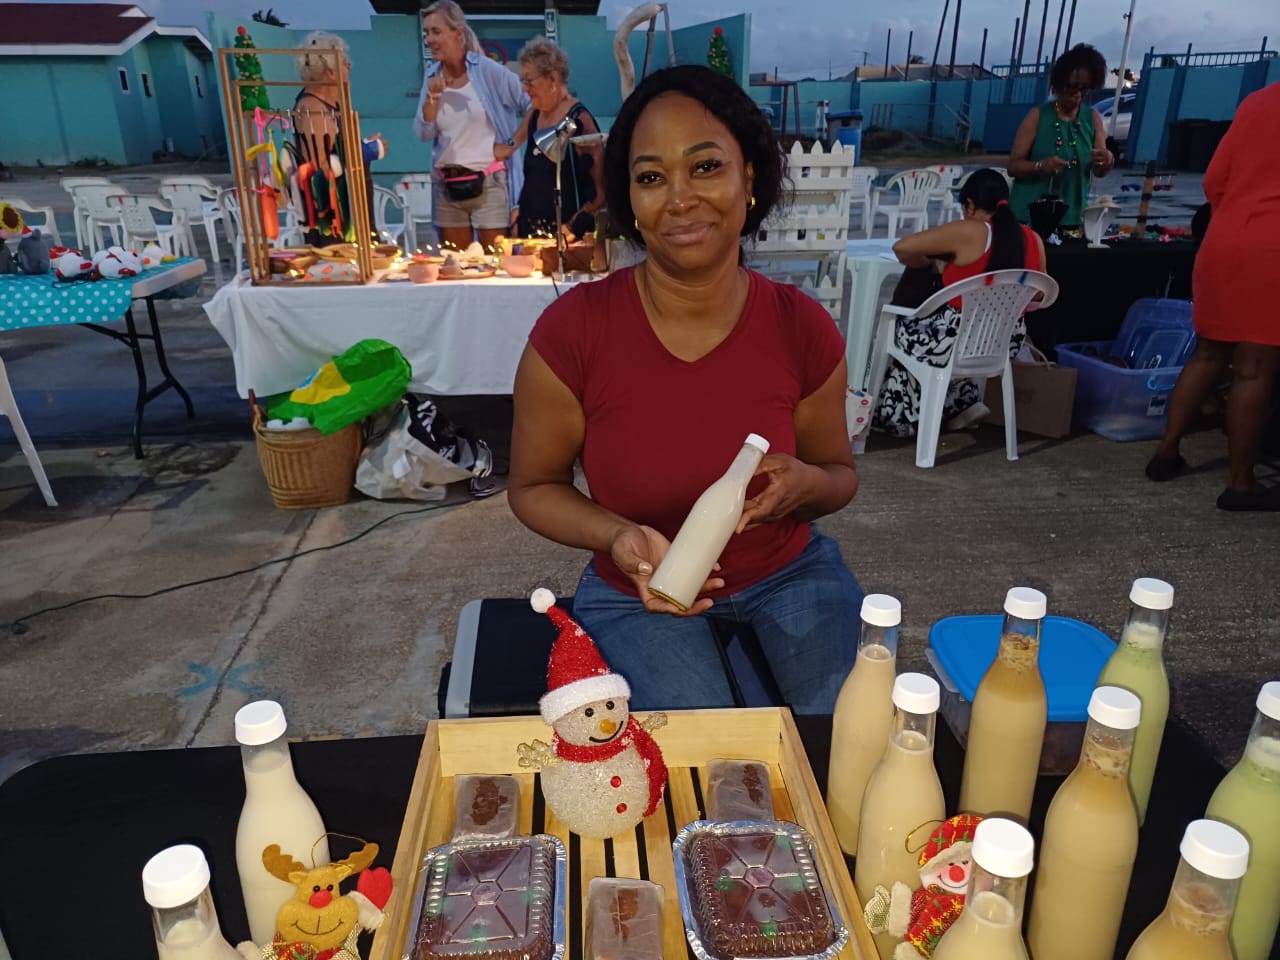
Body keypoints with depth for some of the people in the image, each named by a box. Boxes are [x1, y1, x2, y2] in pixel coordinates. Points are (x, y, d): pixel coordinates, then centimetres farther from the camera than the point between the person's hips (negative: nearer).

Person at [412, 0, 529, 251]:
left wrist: (514, 141, -8)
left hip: (488, 181, -5)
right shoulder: (432, 76, 8)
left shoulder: (488, 71, -7)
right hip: (446, 184, 5)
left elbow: (533, 104, -4)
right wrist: (432, 98, -9)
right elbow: (424, 134, 4)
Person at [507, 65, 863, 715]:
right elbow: (534, 488, -5)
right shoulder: (570, 332, -19)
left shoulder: (802, 328, -12)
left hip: (791, 572, 2)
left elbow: (840, 475, 4)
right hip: (637, 594, -1)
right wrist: (620, 536, -23)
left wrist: (808, 484, -20)